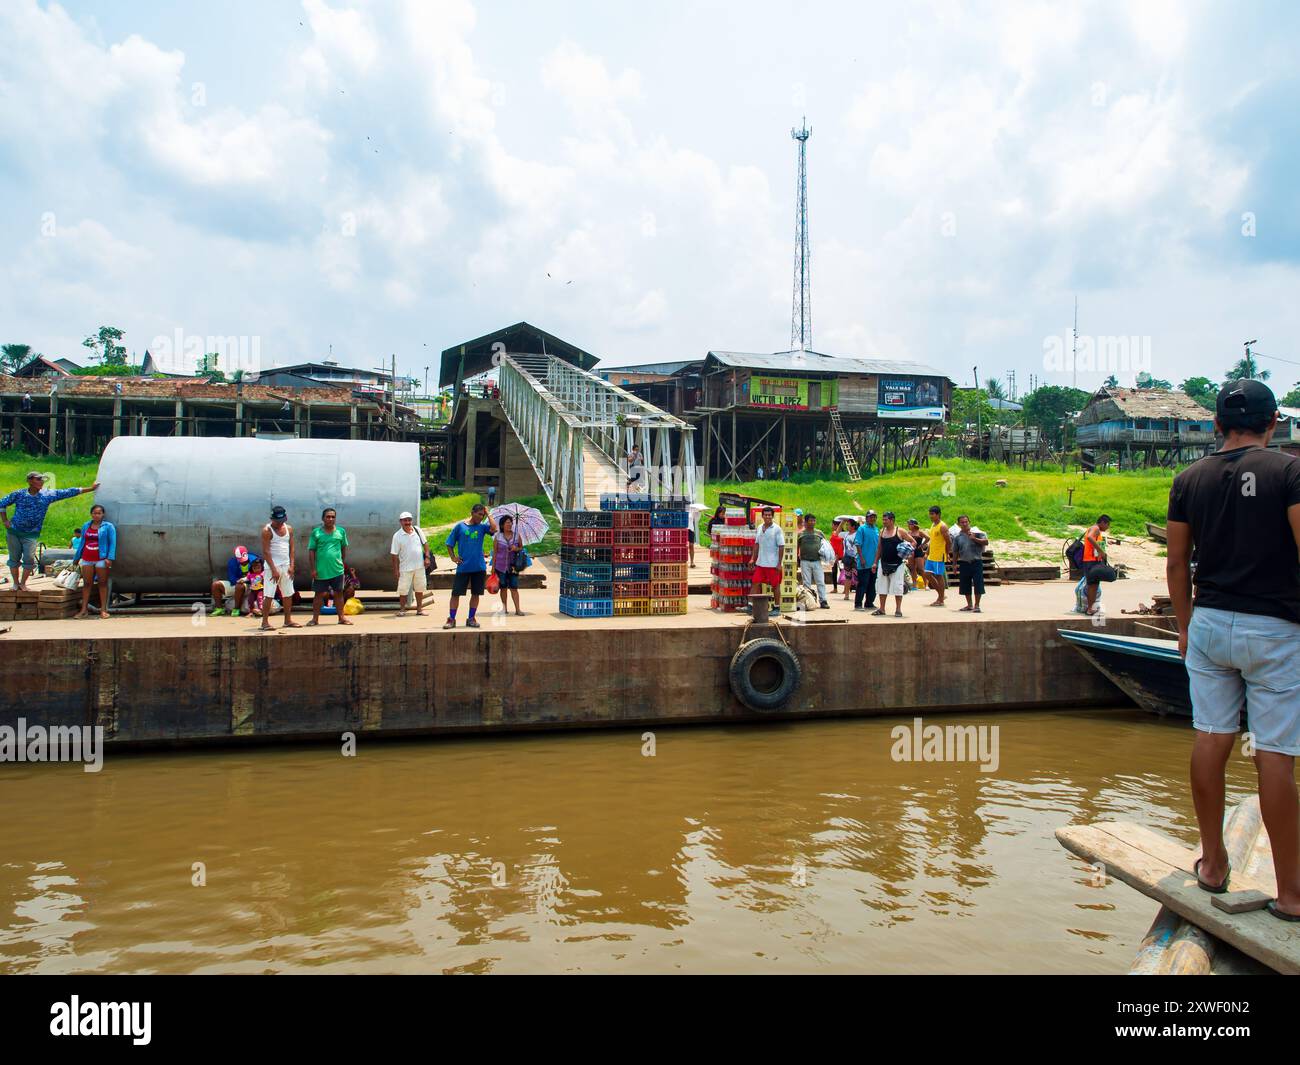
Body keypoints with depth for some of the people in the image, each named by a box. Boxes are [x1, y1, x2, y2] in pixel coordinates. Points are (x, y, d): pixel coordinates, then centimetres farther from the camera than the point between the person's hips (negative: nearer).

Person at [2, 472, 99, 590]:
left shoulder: (48, 494, -1)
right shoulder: (19, 494, -3)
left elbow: (68, 492, 0)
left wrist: (90, 489, 0)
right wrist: (5, 520, 3)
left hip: (31, 534, 0)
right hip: (14, 531, 0)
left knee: (29, 559, -6)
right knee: (14, 558, 6)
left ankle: (22, 583, 9)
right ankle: (16, 583, 18)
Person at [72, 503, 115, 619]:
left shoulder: (108, 526, -1)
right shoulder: (86, 526, 13)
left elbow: (112, 543, -7)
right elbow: (82, 543, 18)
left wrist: (110, 558, -17)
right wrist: (76, 557, 17)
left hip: (101, 559, -4)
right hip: (87, 559, 4)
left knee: (103, 583, 0)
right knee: (87, 583, 6)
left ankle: (103, 610, 0)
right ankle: (84, 609, 8)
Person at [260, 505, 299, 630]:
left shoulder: (289, 528, 8)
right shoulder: (267, 530, -9)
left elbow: (291, 548, 10)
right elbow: (266, 551, -13)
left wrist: (291, 566, 0)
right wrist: (274, 569, -17)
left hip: (286, 565, 6)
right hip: (273, 565, -6)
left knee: (288, 594, 9)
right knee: (269, 595, -7)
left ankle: (288, 620, 18)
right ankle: (265, 621, -2)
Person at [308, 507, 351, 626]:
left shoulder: (341, 531, 3)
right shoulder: (316, 532, -2)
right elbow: (311, 551, -2)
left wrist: (343, 562, 9)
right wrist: (313, 568, -5)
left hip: (337, 569, 2)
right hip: (321, 570, -1)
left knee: (339, 593, 9)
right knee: (319, 594, 6)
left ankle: (341, 617, 16)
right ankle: (315, 618, 14)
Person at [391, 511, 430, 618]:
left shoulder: (417, 531, 3)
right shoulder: (397, 536, -7)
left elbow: (425, 543, 12)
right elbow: (395, 554, -6)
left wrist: (427, 557, 0)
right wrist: (396, 570, -8)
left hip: (419, 566, 3)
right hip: (405, 568, -3)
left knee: (419, 588, 10)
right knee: (403, 589, 0)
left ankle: (419, 609, 21)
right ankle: (402, 610, 14)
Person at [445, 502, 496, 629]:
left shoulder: (482, 527, 6)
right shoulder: (460, 526, 2)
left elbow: (494, 528, -15)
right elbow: (449, 543, 8)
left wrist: (488, 514, -5)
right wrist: (453, 557, -3)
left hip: (479, 567, 2)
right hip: (463, 567, -2)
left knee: (475, 593, 7)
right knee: (456, 593, -1)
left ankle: (471, 619, 18)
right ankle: (451, 619, 7)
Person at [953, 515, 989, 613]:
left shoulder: (976, 532, 0)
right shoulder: (957, 537, 7)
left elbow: (986, 542, -8)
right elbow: (956, 552, 12)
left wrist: (974, 538, -18)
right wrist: (955, 564, 9)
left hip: (976, 562, -3)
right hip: (964, 563, 3)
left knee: (978, 584, -6)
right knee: (965, 585, 8)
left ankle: (976, 605, 2)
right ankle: (969, 605, 22)